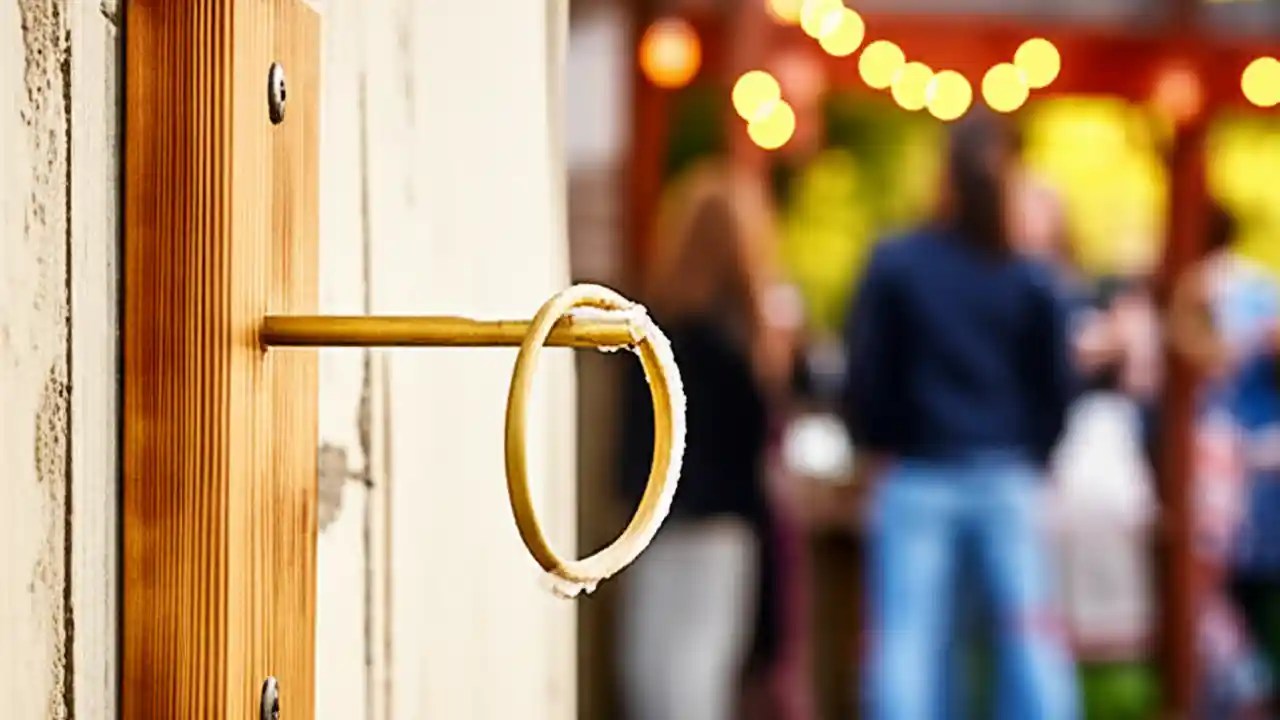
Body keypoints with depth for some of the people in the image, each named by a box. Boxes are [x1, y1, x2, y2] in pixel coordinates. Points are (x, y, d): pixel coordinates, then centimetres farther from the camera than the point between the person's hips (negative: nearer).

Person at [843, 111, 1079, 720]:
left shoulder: (895, 266, -5)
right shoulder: (1031, 283, -2)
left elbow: (866, 376, -4)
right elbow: (1057, 388, 0)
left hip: (916, 479, -1)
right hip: (1007, 481, 1)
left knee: (905, 645, 0)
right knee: (1031, 641, 7)